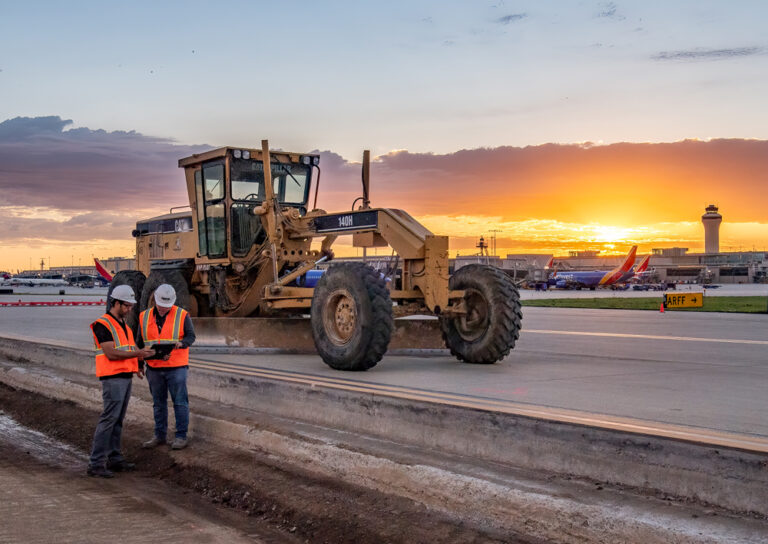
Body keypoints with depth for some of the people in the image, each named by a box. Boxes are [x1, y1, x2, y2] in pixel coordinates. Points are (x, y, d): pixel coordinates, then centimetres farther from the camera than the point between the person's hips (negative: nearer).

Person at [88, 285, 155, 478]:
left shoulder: (123, 325, 18)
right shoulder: (102, 324, -11)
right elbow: (111, 353, -18)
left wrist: (136, 366, 7)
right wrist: (138, 353, -20)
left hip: (125, 377, 9)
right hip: (112, 378, -9)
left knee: (118, 420, 11)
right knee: (109, 419, -11)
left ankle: (114, 459, 16)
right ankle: (96, 464, -10)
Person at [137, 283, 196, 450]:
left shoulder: (182, 315, -3)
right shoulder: (144, 317, 7)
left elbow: (191, 336, -3)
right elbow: (141, 342, 15)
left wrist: (181, 343, -24)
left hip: (176, 367, -4)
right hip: (154, 368, 4)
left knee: (180, 402, -3)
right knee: (158, 403, 12)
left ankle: (181, 436, 4)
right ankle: (160, 435, 22)